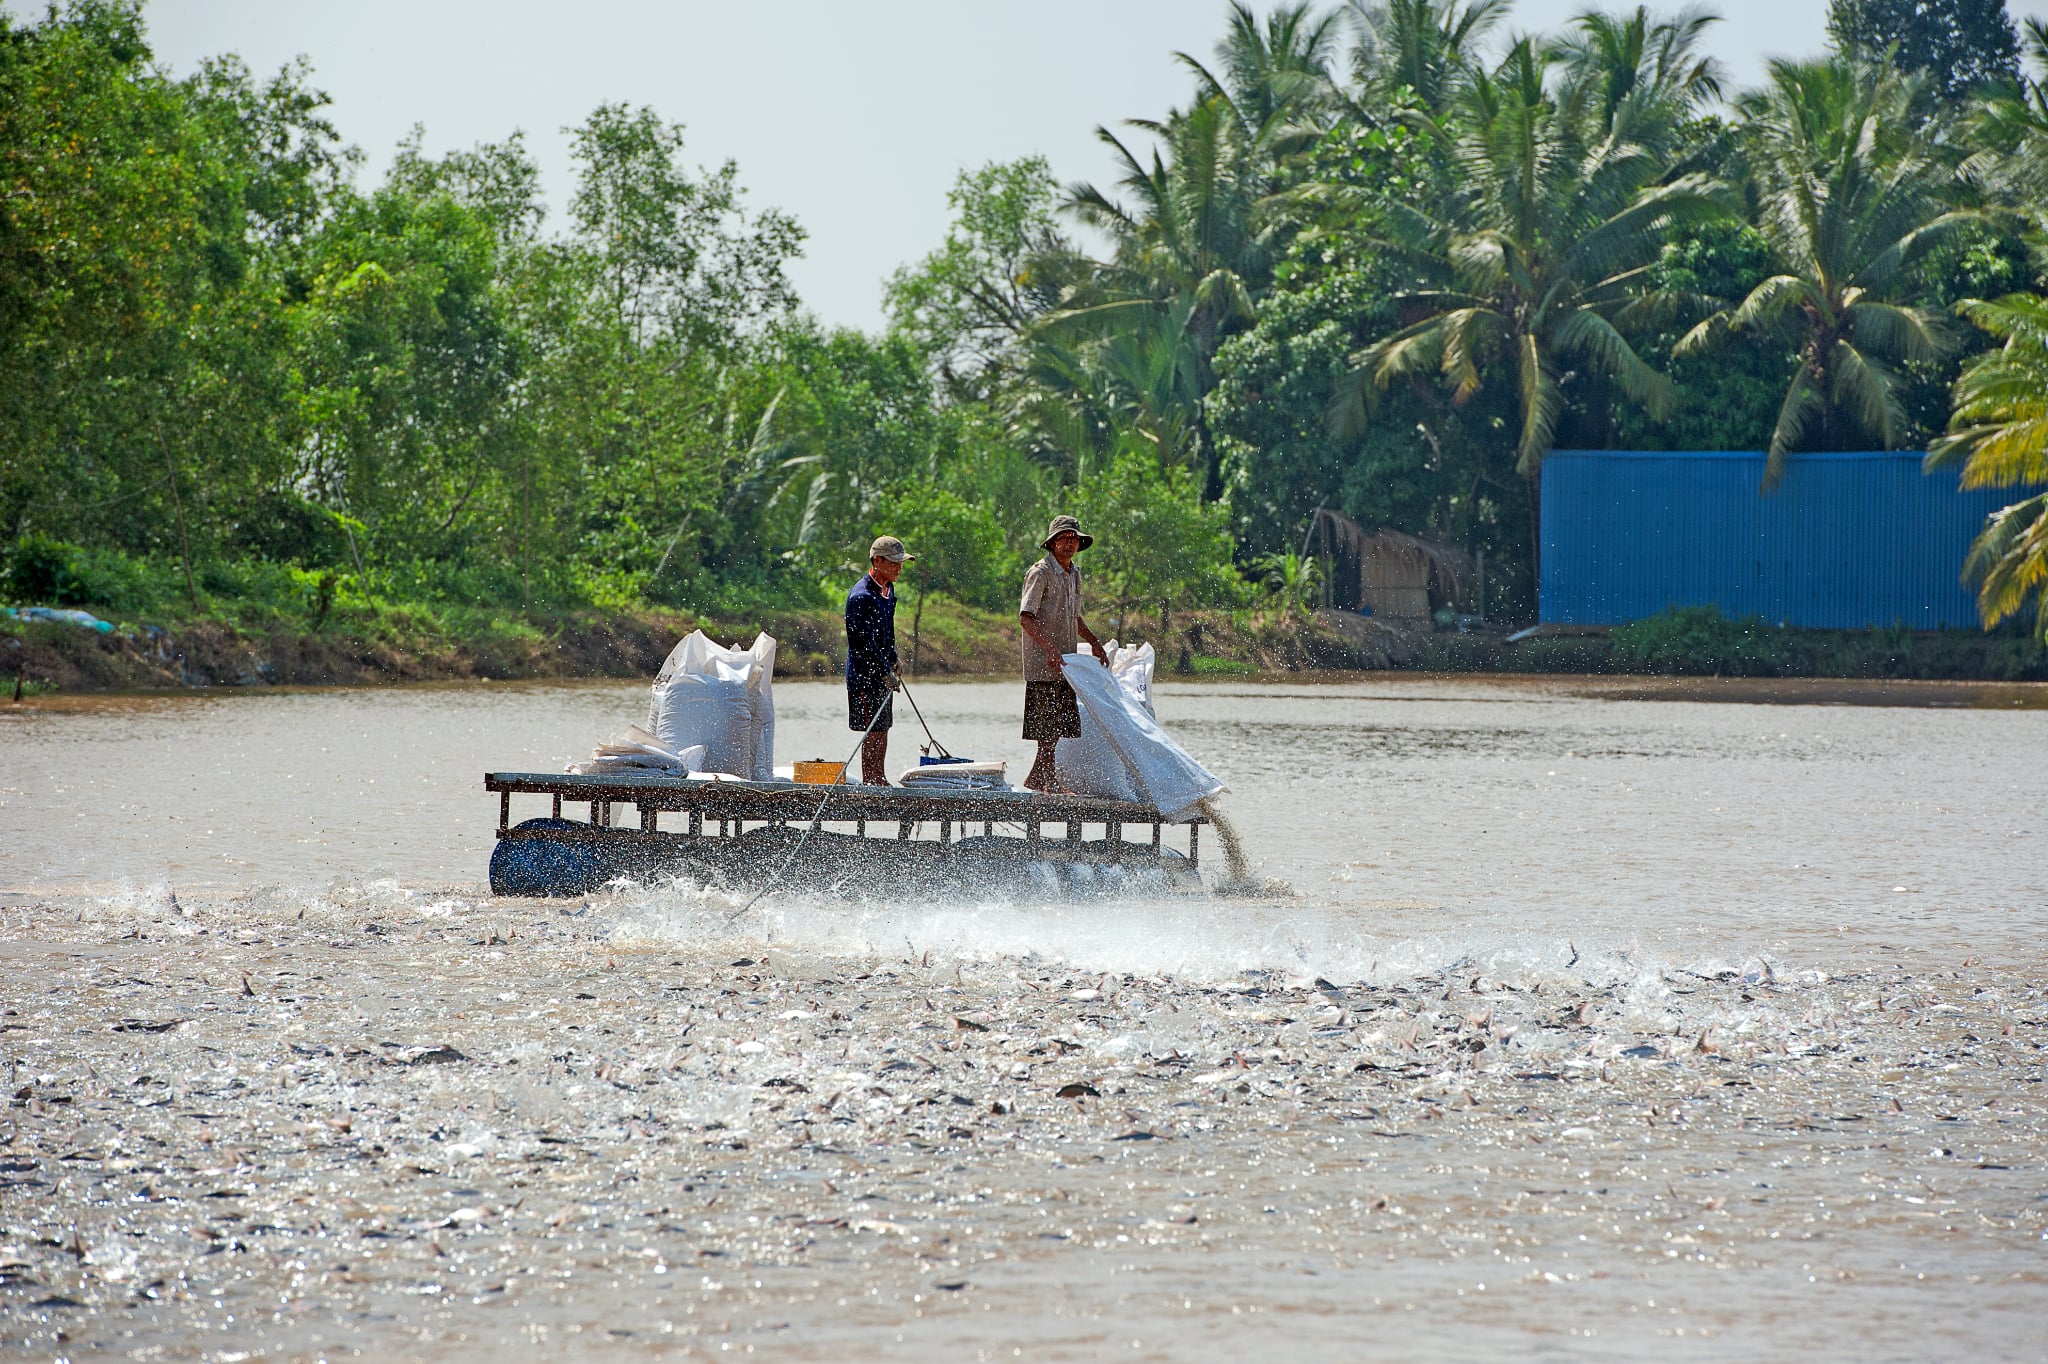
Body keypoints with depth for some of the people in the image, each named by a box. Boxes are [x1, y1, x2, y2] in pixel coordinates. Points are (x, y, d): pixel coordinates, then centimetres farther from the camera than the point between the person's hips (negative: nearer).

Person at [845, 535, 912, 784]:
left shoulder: (888, 589, 10)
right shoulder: (862, 596, -21)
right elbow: (865, 641, -24)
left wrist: (893, 660, 24)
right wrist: (886, 673, -25)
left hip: (884, 673, 10)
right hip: (865, 673, -10)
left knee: (883, 728, 15)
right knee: (873, 732, -8)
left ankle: (880, 781, 23)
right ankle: (870, 783, -4)